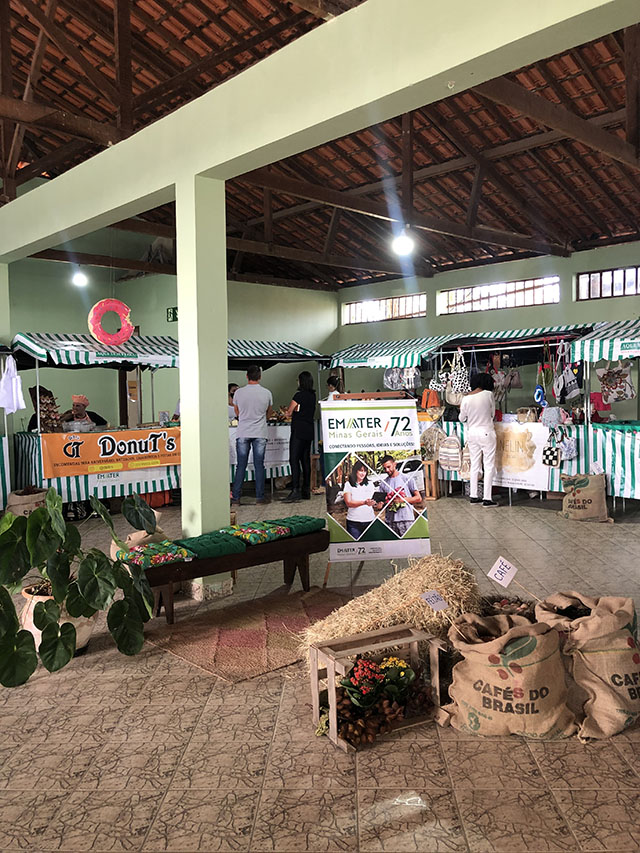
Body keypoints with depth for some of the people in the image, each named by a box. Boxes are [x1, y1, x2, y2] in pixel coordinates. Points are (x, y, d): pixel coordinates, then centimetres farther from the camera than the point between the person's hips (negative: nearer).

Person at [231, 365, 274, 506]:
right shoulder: (266, 393, -1)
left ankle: (235, 498, 3)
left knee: (240, 466, 3)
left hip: (242, 434, 0)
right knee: (259, 466, 5)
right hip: (260, 434, 0)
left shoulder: (239, 392, -2)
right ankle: (260, 497, 7)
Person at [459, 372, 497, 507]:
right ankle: (487, 498, 0)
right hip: (486, 433, -3)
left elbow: (462, 419, 5)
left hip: (472, 433, 3)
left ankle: (473, 496, 16)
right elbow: (492, 414, 2)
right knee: (489, 465, 2)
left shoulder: (466, 398, -4)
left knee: (475, 465, 12)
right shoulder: (488, 394, -9)